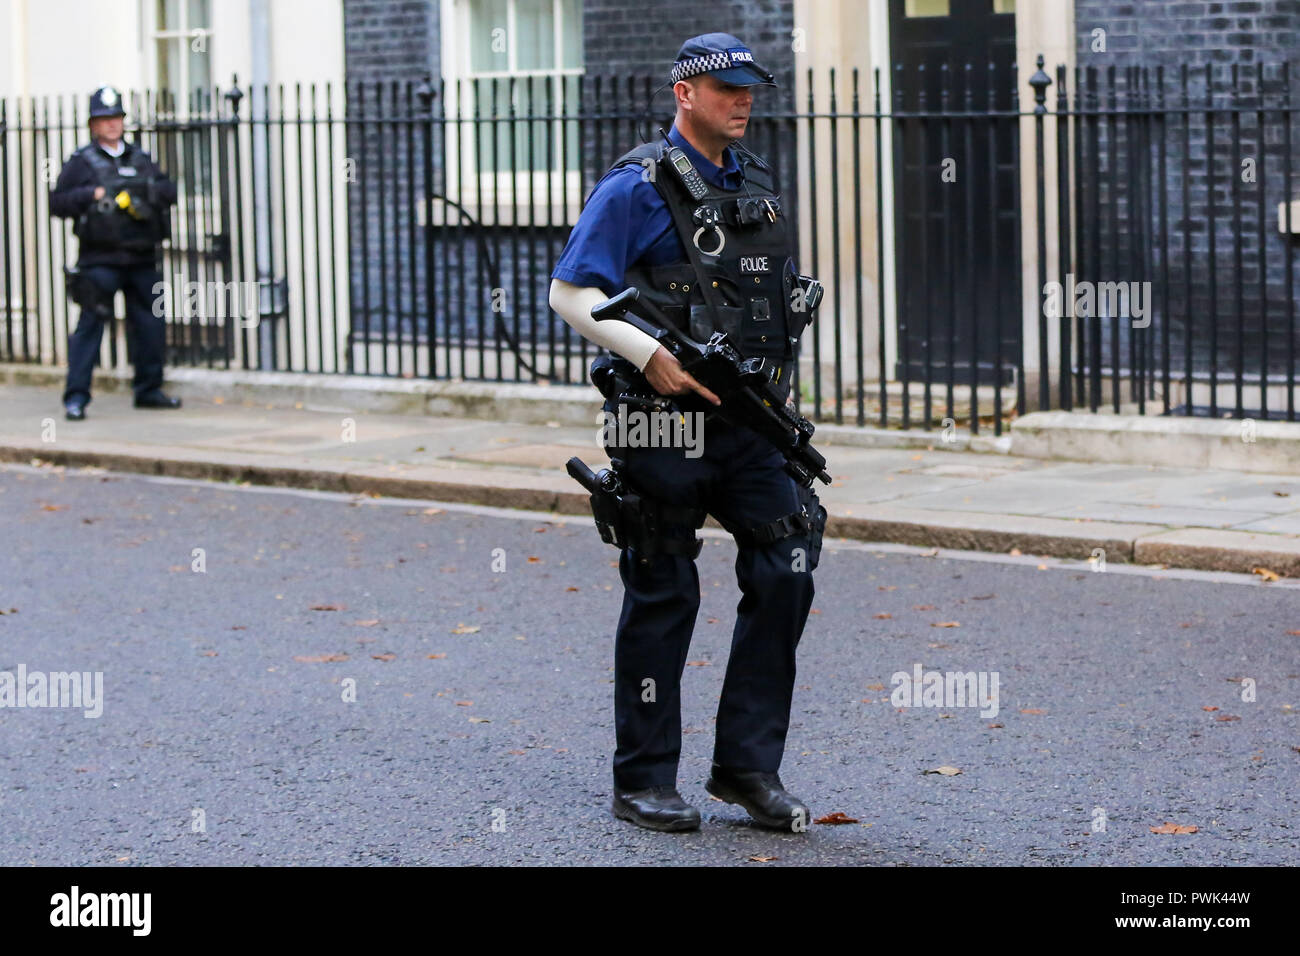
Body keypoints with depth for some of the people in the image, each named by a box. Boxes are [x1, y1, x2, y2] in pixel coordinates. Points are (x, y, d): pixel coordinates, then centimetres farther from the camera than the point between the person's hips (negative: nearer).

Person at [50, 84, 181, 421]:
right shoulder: (82, 162, 1)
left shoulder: (141, 159, 15)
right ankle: (76, 396, -10)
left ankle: (148, 389, 23)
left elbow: (170, 190, 13)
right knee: (90, 324, -11)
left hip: (141, 258, 5)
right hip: (100, 258, -5)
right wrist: (93, 195, -15)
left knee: (150, 324, 9)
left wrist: (150, 191, -8)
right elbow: (57, 201, -4)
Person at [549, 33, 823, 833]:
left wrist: (781, 377, 11)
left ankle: (748, 766, 8)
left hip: (749, 421, 6)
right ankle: (644, 783, 12)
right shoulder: (638, 188, -7)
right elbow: (571, 293, -10)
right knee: (663, 600, 1)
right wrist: (650, 355, -19)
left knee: (786, 573, -2)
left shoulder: (756, 184, 14)